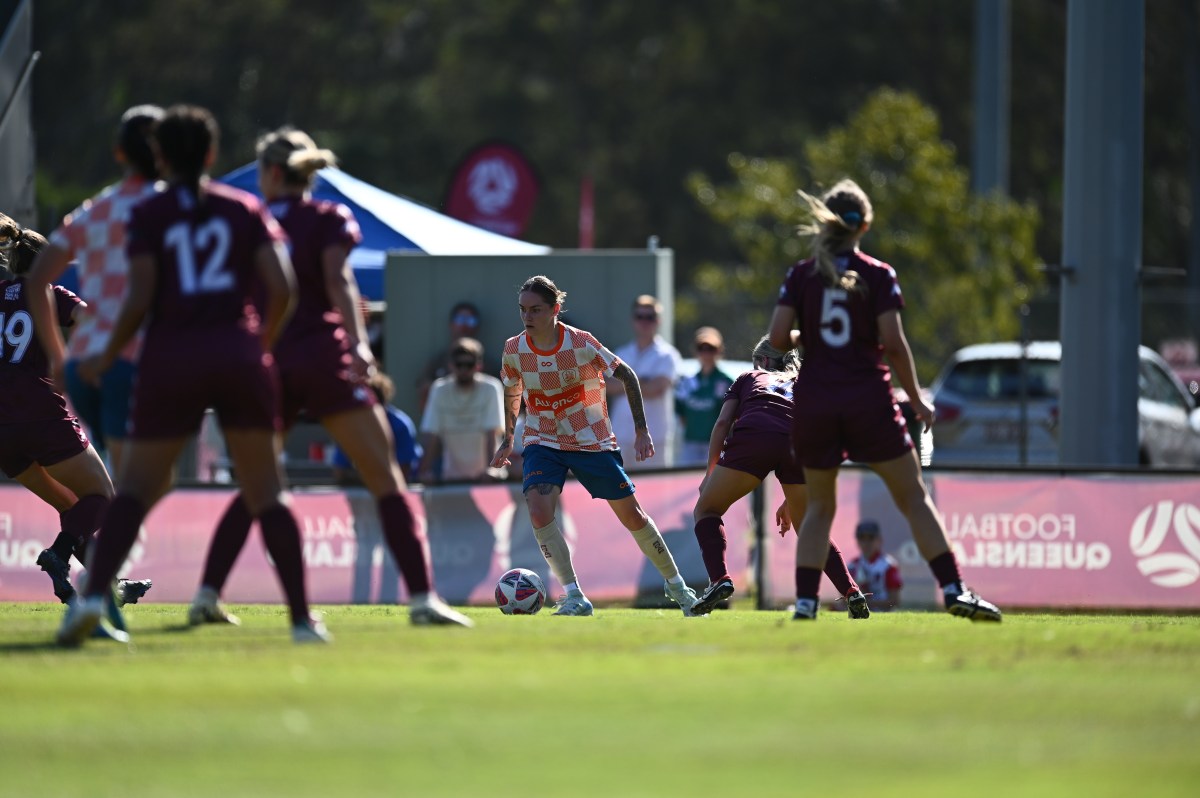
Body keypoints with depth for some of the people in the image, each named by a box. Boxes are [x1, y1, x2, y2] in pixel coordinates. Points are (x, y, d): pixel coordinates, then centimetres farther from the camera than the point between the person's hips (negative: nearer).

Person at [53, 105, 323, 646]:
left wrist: (107, 357, 7)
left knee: (135, 489, 6)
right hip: (239, 354, 1)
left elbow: (140, 299, -7)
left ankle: (91, 595, -15)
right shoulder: (246, 209, 9)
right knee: (266, 492, 7)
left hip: (171, 358, -1)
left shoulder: (147, 216, 3)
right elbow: (282, 288, 1)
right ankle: (302, 617, 1)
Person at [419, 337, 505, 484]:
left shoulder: (490, 389, -11)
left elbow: (492, 433, -18)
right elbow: (430, 435, -10)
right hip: (451, 477, 1)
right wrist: (426, 471, -20)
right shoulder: (439, 390, -6)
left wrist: (489, 469, -28)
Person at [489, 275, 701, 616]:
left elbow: (627, 376, -8)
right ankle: (574, 597, -17)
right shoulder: (514, 350, -10)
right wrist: (508, 439, 17)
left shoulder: (580, 343, -20)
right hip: (543, 444, 2)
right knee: (539, 510, -24)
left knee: (632, 515, 5)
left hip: (593, 442, -2)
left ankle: (676, 585, 26)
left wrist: (642, 431, -10)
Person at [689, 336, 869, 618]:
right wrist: (791, 501, 39)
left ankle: (719, 579, -9)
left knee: (706, 510, 14)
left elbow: (722, 423, 17)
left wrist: (710, 474, 20)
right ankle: (851, 592, 5)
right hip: (800, 442, 3)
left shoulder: (748, 378, 32)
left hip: (753, 435, -3)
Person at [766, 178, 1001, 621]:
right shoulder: (878, 275, -2)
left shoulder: (801, 275, 4)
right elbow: (893, 343, -8)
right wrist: (917, 401, 1)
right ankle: (953, 590, -5)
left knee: (819, 505, 15)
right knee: (913, 498, 3)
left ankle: (805, 601, 3)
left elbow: (778, 338, -5)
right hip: (868, 400, -2)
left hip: (814, 402, 2)